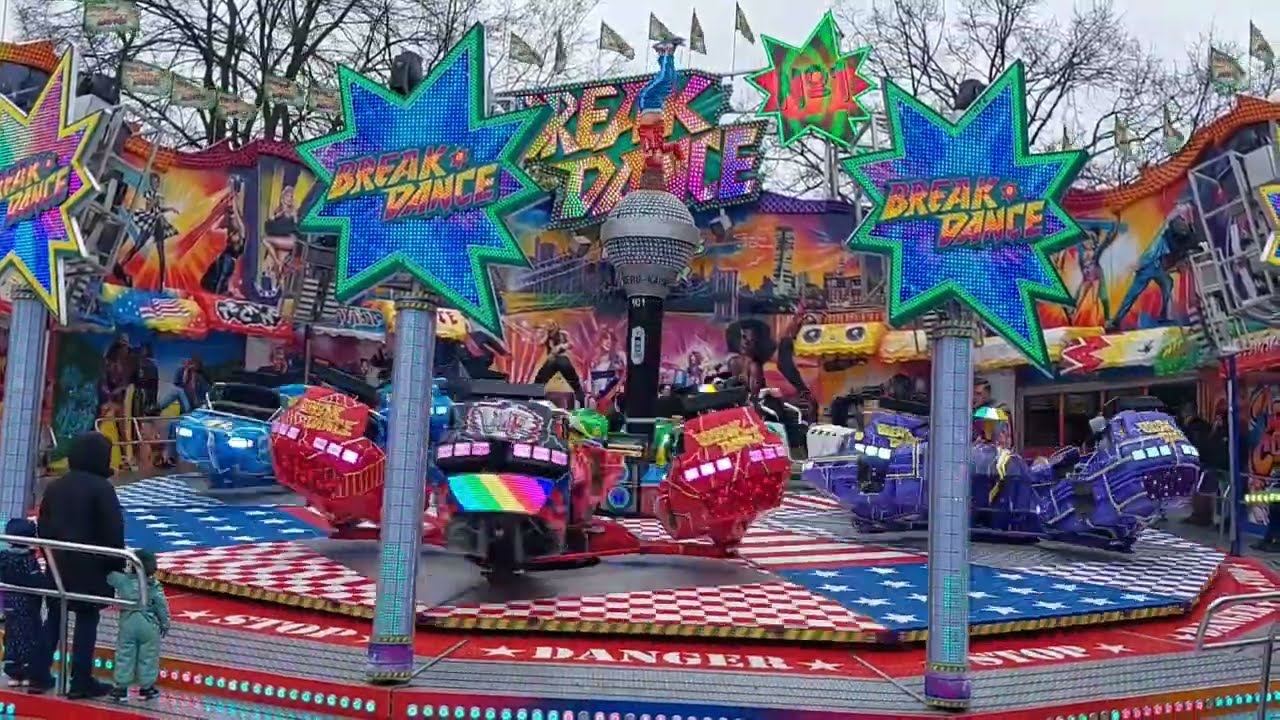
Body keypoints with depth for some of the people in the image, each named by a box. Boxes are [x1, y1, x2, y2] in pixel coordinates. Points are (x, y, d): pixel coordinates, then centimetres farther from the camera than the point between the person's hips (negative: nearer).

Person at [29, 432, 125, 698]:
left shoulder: (55, 486, 8)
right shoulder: (101, 487, -14)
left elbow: (43, 527, 14)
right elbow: (113, 531, -15)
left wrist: (52, 557, 22)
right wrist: (117, 566, -6)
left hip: (58, 565, 6)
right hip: (90, 567, -6)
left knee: (53, 619, 15)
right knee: (86, 622, 0)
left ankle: (40, 676, 17)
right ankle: (81, 682, 3)